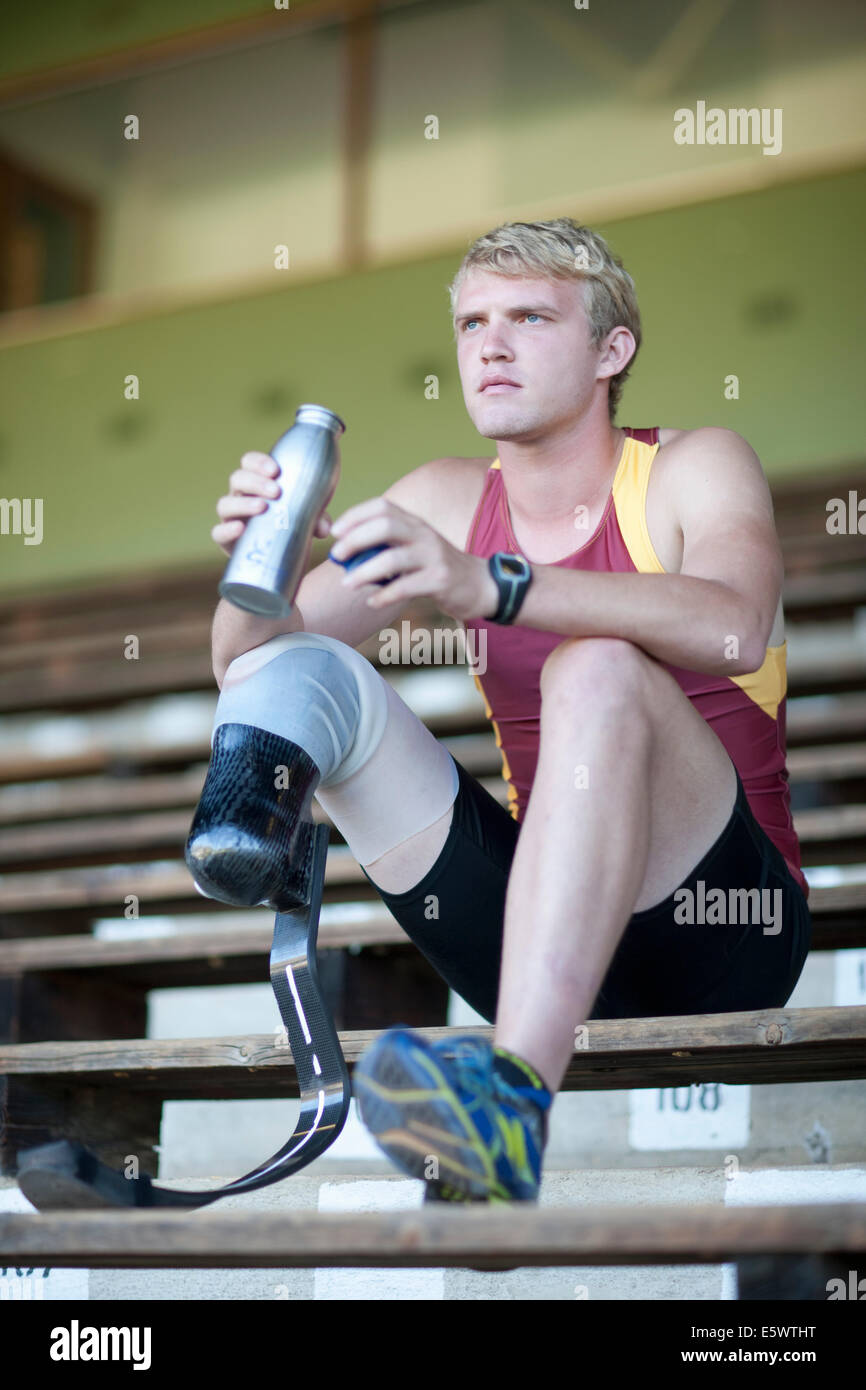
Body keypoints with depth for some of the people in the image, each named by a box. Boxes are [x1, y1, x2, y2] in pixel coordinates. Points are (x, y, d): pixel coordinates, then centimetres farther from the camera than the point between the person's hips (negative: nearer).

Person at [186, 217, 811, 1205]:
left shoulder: (696, 468, -1)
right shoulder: (447, 501, 11)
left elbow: (735, 628, -26)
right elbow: (241, 662, 5)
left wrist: (486, 585, -38)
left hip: (718, 926, -4)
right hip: (543, 925, 4)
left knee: (596, 669, -33)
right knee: (299, 669, -7)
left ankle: (513, 1095, -51)